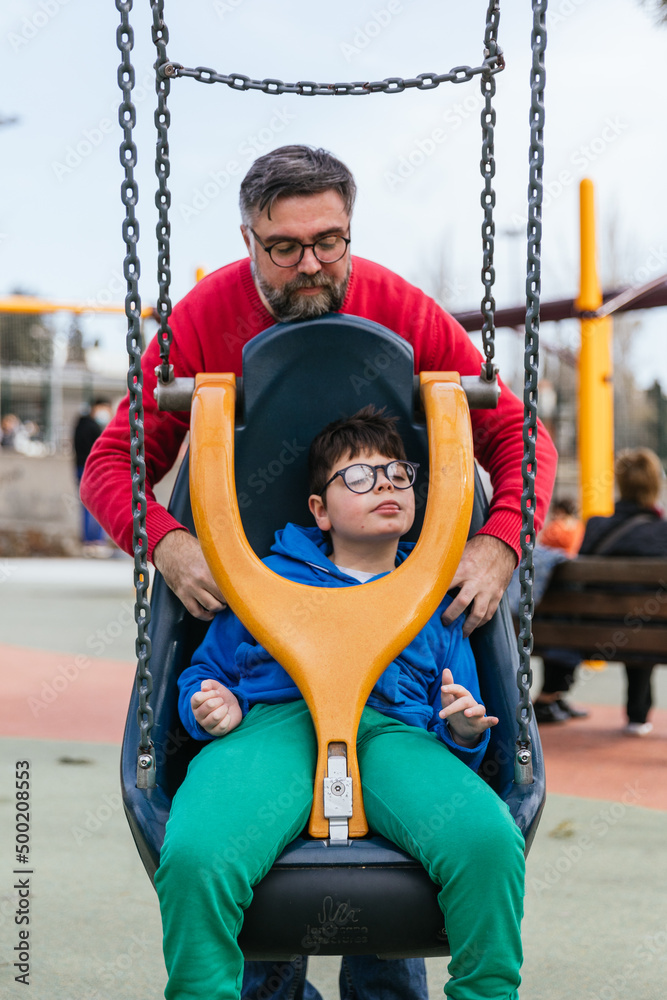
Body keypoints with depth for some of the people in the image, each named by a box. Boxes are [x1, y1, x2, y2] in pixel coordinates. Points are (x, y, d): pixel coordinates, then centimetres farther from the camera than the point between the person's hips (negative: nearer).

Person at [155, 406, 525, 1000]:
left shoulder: (433, 598, 30)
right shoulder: (268, 577, 27)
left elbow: (460, 726, 26)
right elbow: (205, 671, 26)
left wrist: (465, 730, 2)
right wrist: (214, 706, 2)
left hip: (391, 730, 1)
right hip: (275, 722, -1)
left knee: (489, 839, -34)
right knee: (192, 855, -36)